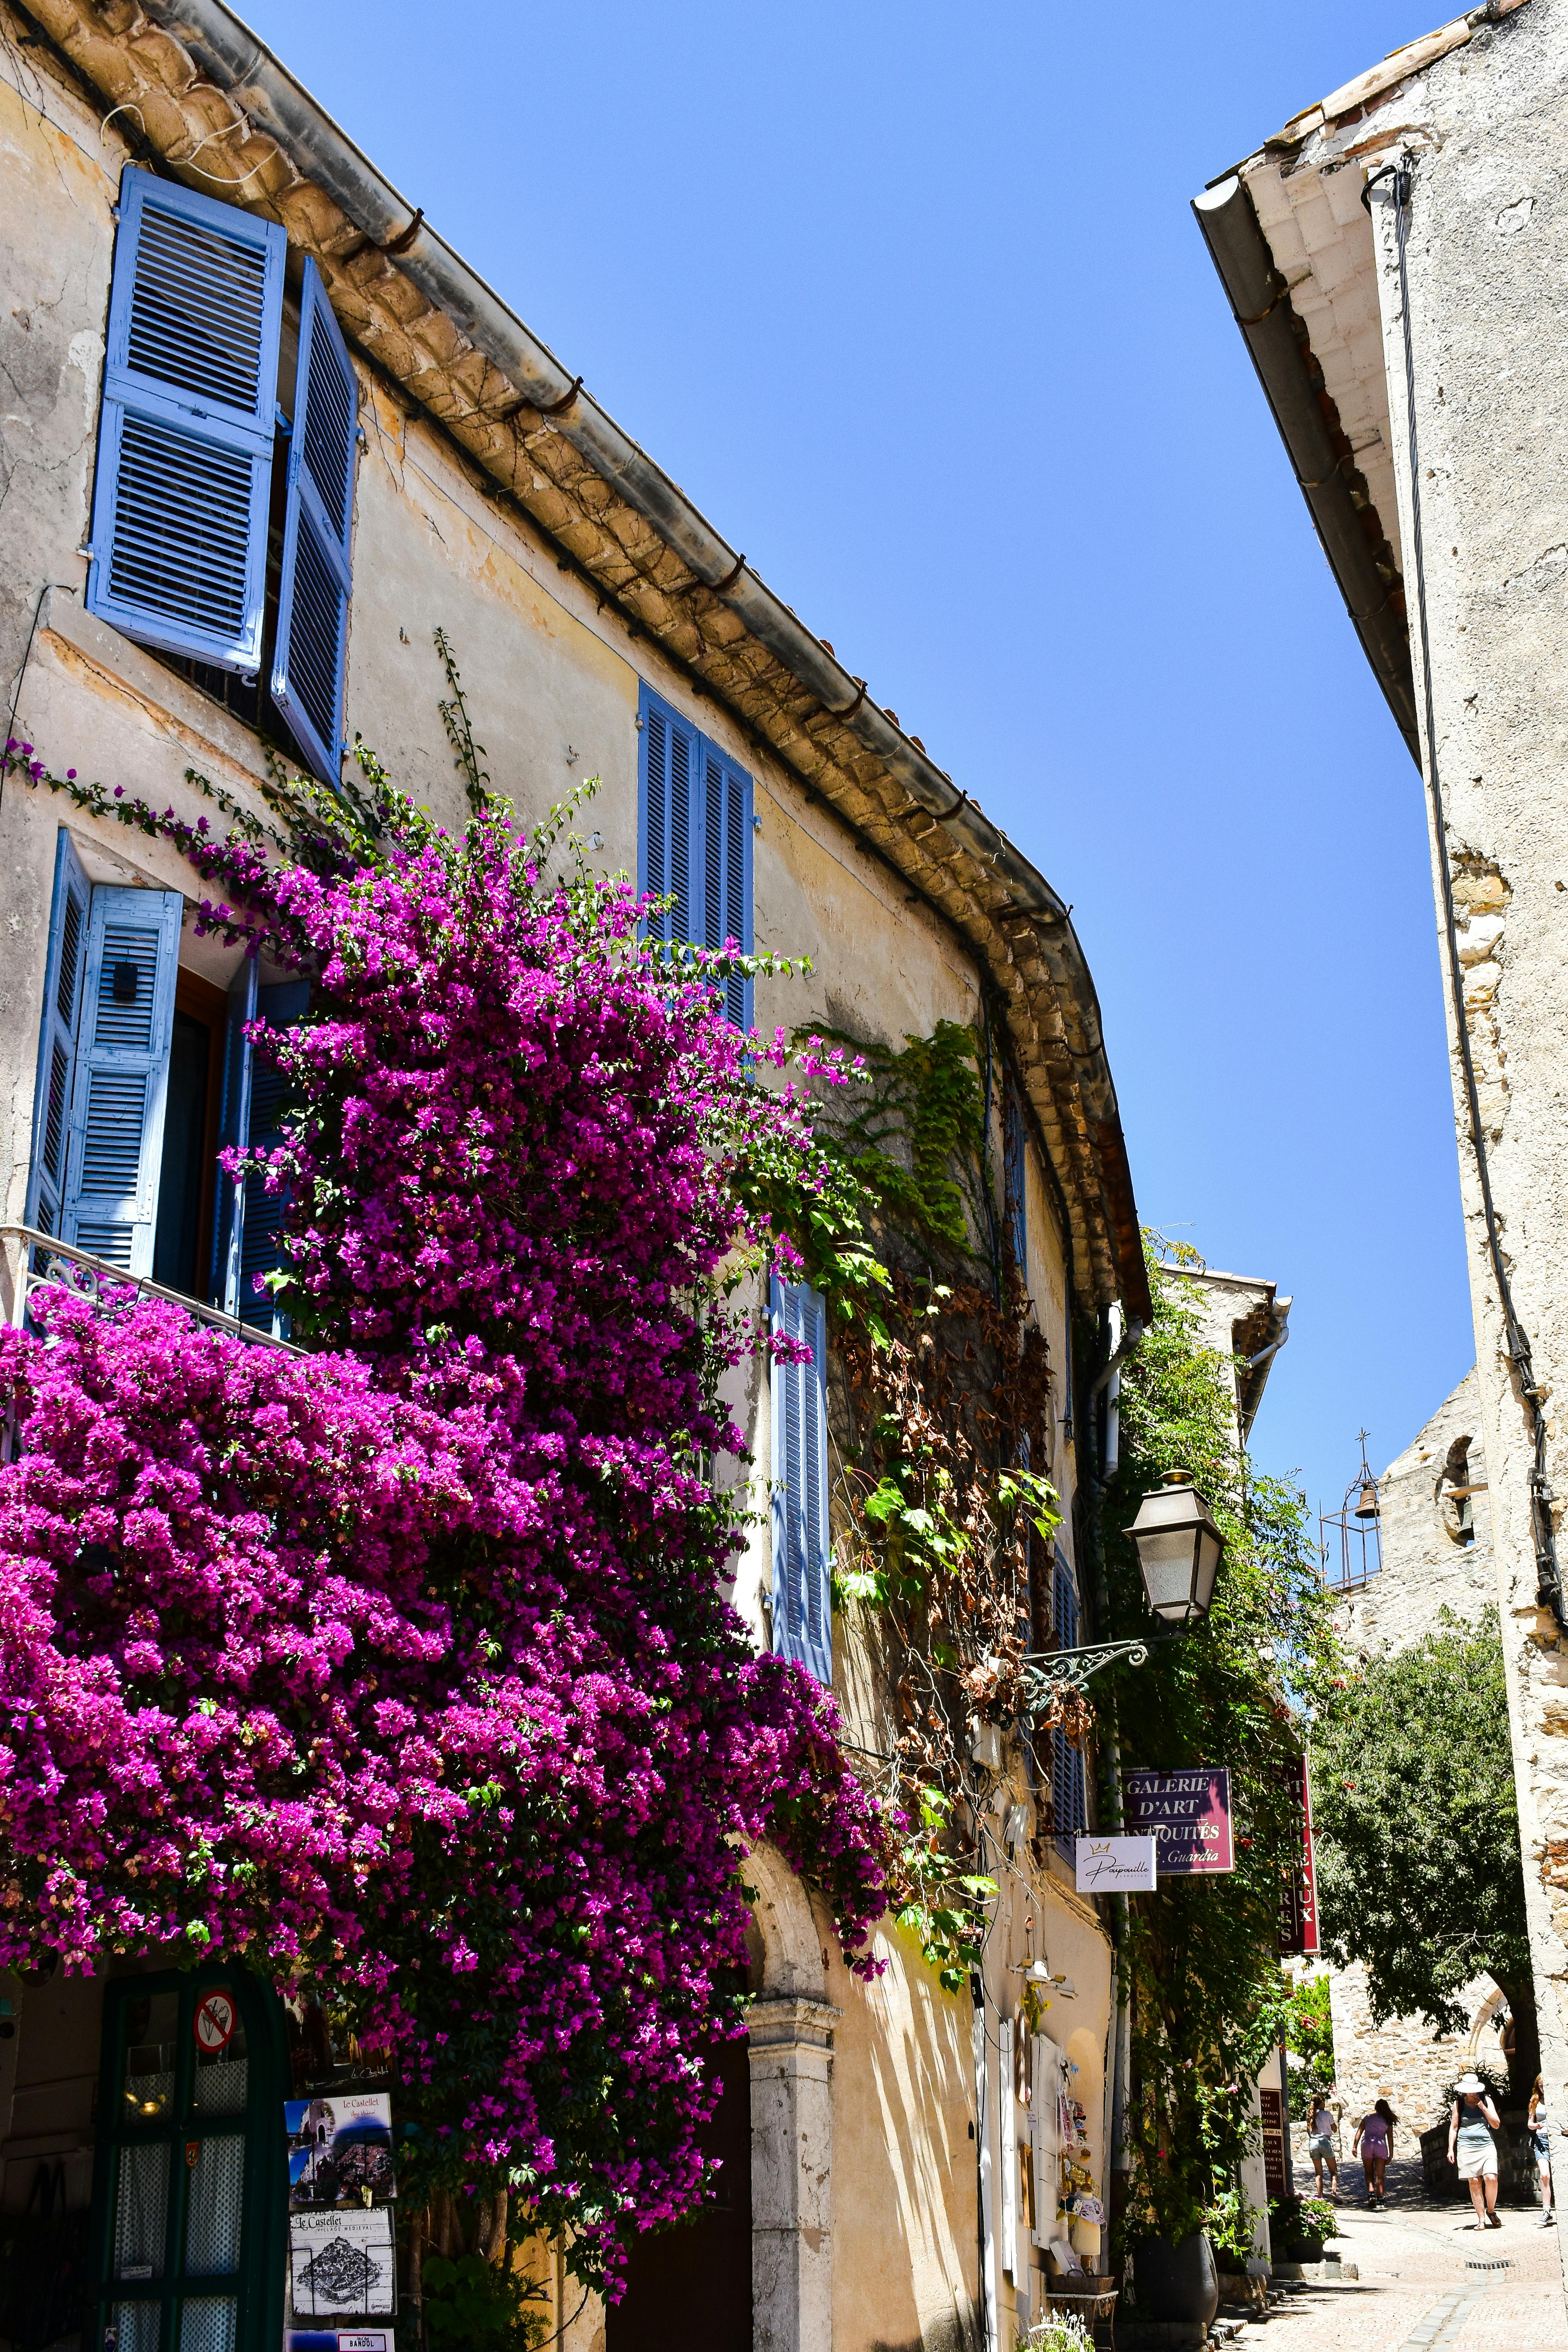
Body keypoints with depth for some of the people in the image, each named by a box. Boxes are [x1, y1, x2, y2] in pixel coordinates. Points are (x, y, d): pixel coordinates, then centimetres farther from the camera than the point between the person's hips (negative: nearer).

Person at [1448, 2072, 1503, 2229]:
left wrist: (1483, 2107, -6)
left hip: (1487, 2145, 0)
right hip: (1467, 2147, 0)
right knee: (1474, 2182, -4)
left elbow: (1496, 2125, 5)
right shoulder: (1458, 2104, 6)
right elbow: (1453, 2127, 10)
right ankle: (1482, 2219, 2)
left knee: (1491, 2178, -15)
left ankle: (1491, 2211, 8)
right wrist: (1451, 2149, 4)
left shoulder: (1486, 2100, 7)